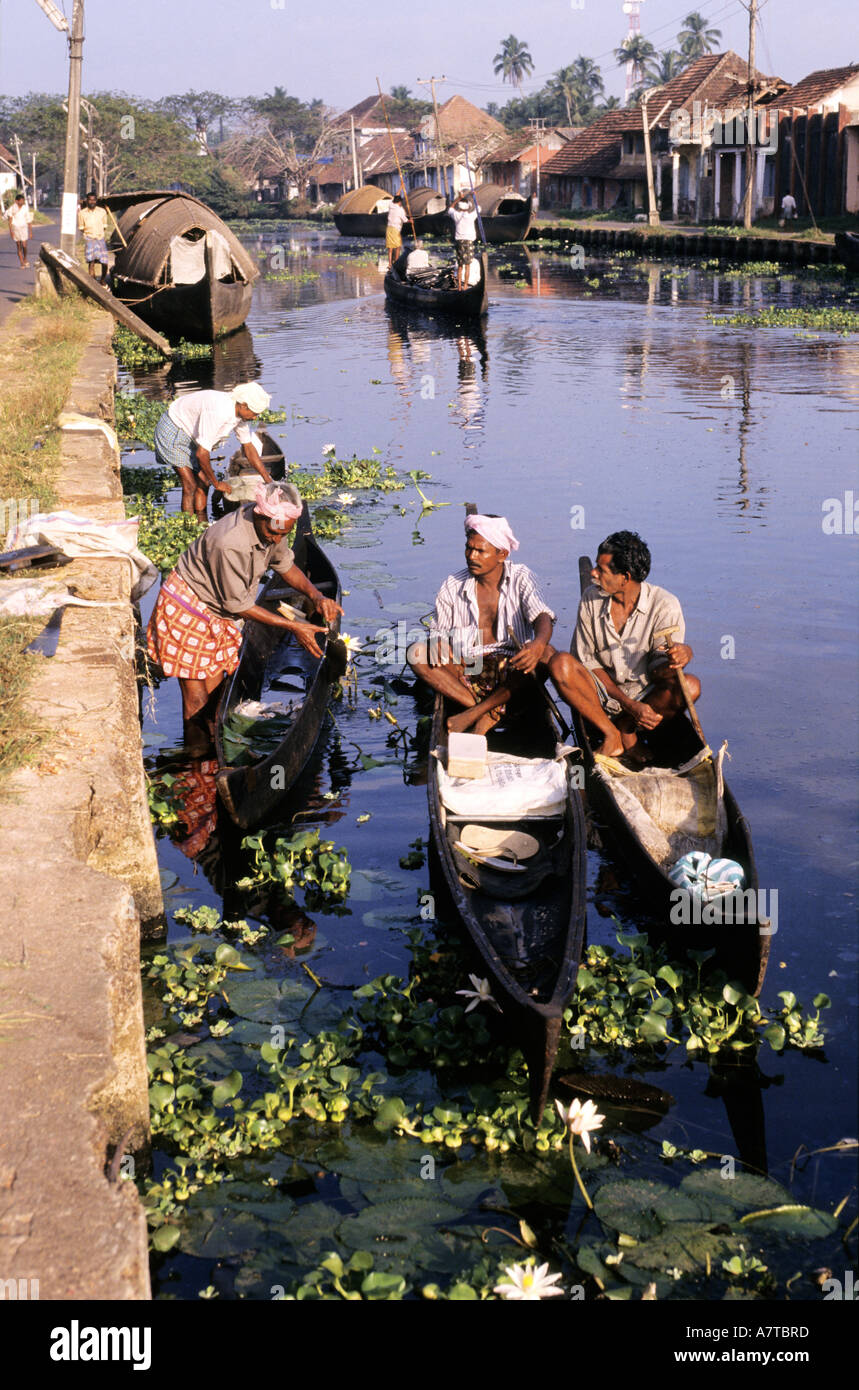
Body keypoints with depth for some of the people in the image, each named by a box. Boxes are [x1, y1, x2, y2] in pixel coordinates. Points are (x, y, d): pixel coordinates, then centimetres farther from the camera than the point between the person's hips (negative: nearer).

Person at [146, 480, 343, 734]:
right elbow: (239, 605, -24)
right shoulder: (230, 544, -34)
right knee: (196, 701, -4)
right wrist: (293, 626, -21)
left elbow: (286, 565, 10)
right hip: (186, 611, -8)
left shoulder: (271, 526, -10)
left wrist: (315, 594, -7)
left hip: (217, 616, 8)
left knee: (214, 694, 11)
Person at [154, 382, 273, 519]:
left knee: (203, 483, 6)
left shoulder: (240, 412, -9)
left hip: (190, 435, 9)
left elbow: (249, 448, 4)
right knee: (190, 486, -14)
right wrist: (216, 483, -18)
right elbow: (202, 454, -33)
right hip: (172, 431, -9)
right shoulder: (218, 413, -36)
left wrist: (269, 482, 2)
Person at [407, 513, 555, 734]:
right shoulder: (453, 586, 6)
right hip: (466, 672, 2)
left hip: (511, 673, -2)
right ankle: (486, 713, -30)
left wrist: (539, 643, -42)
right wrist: (439, 642, -14)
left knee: (547, 653, -31)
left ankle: (473, 714, -30)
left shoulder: (520, 578, 0)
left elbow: (542, 616, -17)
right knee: (416, 652, -21)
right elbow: (438, 631, 14)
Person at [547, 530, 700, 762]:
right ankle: (611, 735, -16)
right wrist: (630, 705, -17)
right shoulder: (591, 598, -7)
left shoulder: (664, 605, -13)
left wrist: (673, 663, -36)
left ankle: (626, 728, -10)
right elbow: (586, 660, -6)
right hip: (602, 696, 1)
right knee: (560, 663, -25)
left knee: (690, 687, -29)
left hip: (647, 695, -1)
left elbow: (657, 672, -9)